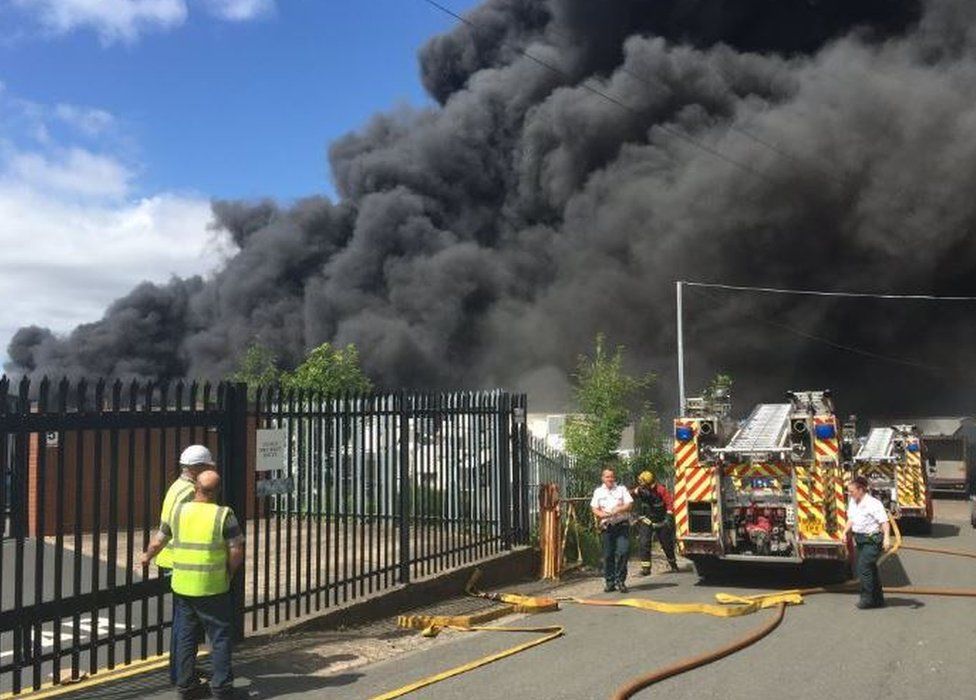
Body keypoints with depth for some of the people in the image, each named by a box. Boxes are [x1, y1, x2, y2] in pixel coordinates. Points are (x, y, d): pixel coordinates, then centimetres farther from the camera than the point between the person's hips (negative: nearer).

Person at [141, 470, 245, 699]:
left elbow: (158, 542, 10)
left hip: (182, 586, 4)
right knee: (220, 635, 7)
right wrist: (229, 572, 7)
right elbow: (237, 551, -12)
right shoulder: (224, 515, -11)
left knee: (186, 636, 14)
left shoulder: (178, 511, 0)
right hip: (212, 588, -4)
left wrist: (147, 556, 30)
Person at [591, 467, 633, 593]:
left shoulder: (622, 489, 8)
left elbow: (629, 505, 0)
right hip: (607, 526, 1)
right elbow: (594, 509, 6)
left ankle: (620, 580, -1)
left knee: (623, 552, -11)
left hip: (622, 525, -1)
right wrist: (602, 514, -15)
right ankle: (610, 582, 12)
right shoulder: (598, 491, 11)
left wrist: (618, 509, -18)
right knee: (608, 554, 2)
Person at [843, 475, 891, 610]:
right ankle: (878, 600, 25)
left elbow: (884, 522, -22)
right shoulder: (852, 502, 7)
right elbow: (851, 519, 18)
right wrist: (845, 532, 5)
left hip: (872, 540, -8)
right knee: (870, 569, 14)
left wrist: (886, 538, -33)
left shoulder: (873, 504, -18)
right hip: (860, 539, 9)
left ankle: (867, 599, 0)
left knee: (863, 568, -11)